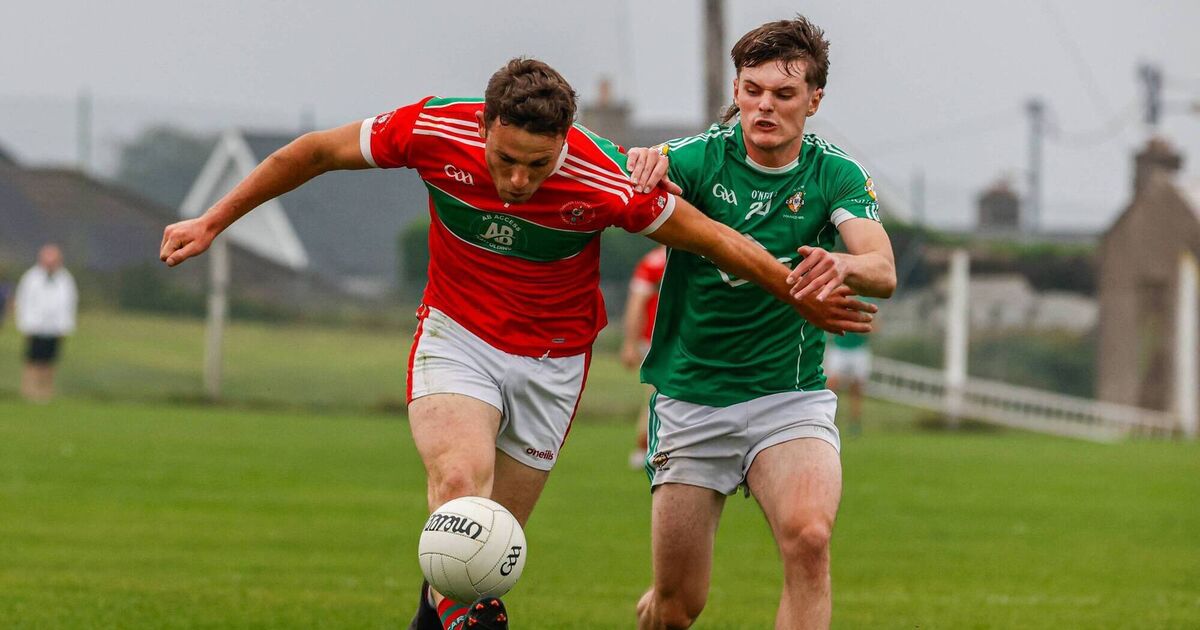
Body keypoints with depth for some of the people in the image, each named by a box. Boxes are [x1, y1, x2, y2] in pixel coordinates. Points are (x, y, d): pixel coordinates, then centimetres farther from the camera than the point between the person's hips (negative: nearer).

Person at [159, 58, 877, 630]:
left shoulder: (604, 183, -26)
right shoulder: (434, 131, -22)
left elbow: (714, 239, -11)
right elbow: (316, 152, -6)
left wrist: (805, 301, -2)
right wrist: (213, 222, 1)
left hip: (551, 363, 0)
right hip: (456, 339, 0)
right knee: (461, 480, -29)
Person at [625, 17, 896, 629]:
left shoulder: (837, 176, -4)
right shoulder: (696, 160, -8)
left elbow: (883, 271, -19)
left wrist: (843, 267, -44)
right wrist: (638, 168, -48)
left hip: (791, 397, 0)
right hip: (690, 399, 0)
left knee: (809, 535, -29)